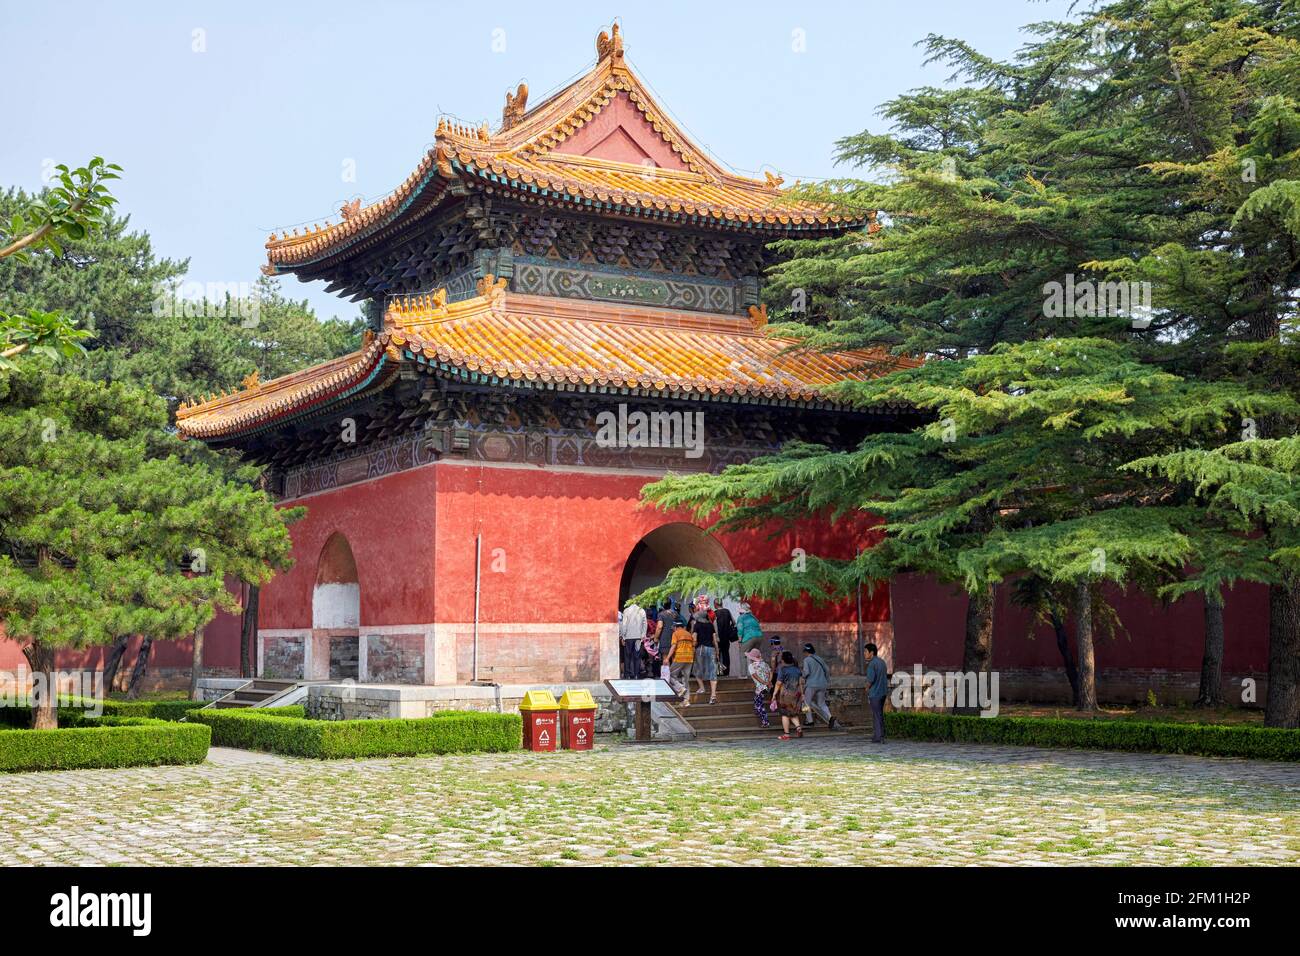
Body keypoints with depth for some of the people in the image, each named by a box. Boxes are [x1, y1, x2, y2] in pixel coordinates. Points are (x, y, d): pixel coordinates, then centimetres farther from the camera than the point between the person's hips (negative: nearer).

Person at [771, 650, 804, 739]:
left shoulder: (783, 669, -12)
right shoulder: (797, 669, 6)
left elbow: (778, 683, -12)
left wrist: (774, 694, -5)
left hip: (785, 694, -5)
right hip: (795, 693, 5)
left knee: (785, 714, 3)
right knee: (793, 713, 17)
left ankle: (786, 734, 3)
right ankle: (798, 726, -5)